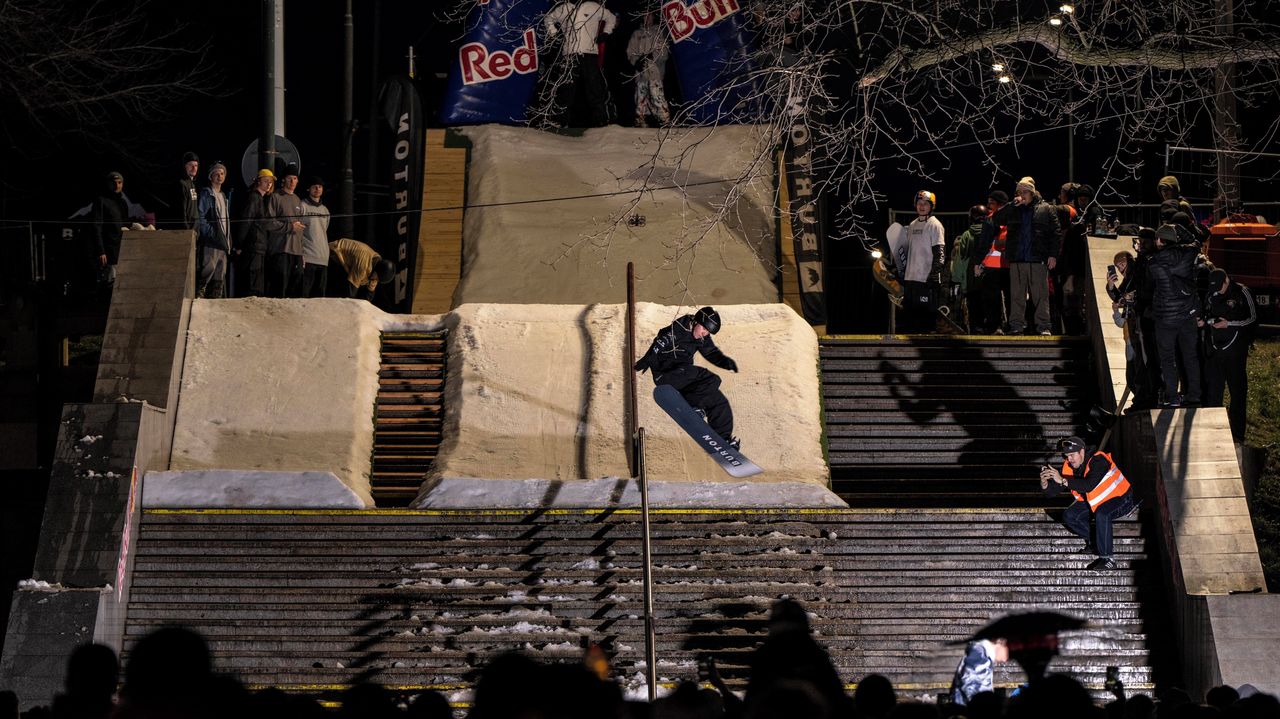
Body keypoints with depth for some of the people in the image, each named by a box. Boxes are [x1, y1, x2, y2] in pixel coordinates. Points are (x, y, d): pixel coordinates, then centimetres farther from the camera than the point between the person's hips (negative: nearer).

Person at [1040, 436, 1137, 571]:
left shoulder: (1098, 461, -28)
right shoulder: (1069, 467, -7)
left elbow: (1089, 486, -43)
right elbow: (1052, 492, -8)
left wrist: (1063, 480, -45)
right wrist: (1044, 483, -31)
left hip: (1119, 499, -8)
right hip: (1095, 502, 8)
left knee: (1101, 513, -37)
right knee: (1069, 516, -8)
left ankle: (1108, 558, -29)